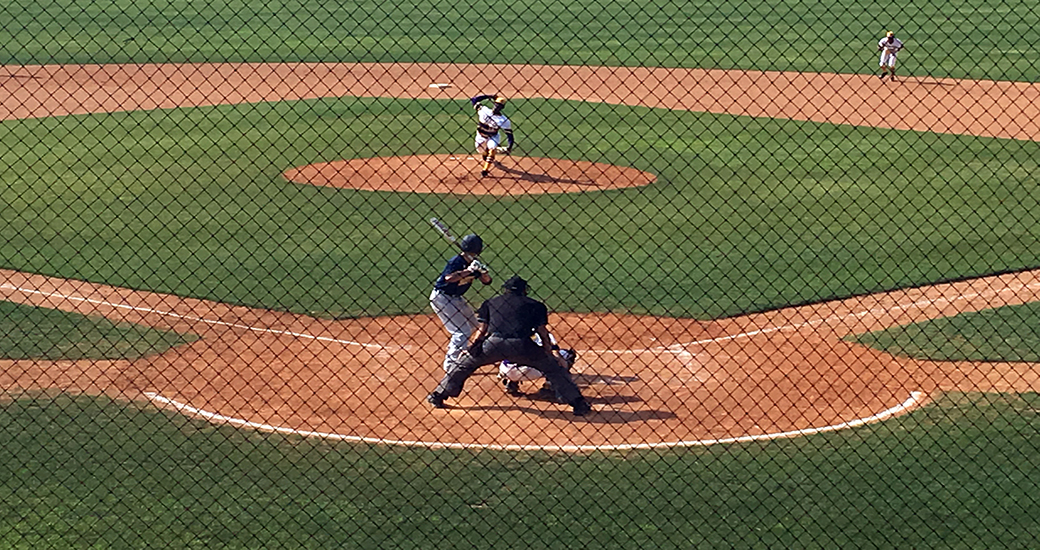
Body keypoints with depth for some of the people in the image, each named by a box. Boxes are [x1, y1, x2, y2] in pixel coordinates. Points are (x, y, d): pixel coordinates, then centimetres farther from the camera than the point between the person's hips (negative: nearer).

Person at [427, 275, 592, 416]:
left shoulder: (490, 303, 29)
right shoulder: (535, 305, 25)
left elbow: (482, 331, 20)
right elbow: (543, 332, 17)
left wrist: (470, 349, 27)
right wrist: (549, 352, 24)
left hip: (494, 344, 1)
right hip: (521, 346, -1)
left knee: (463, 364, 23)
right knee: (554, 368, 14)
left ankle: (438, 396, 24)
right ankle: (578, 403, 5)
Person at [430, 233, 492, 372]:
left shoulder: (473, 263, -2)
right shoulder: (456, 261, -25)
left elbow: (487, 281, -3)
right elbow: (448, 278, -43)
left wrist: (483, 272, -25)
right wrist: (468, 271, -43)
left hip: (456, 298, 9)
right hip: (441, 298, -9)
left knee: (472, 325, 24)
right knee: (462, 332, -15)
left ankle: (452, 353, 40)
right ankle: (450, 364, -10)